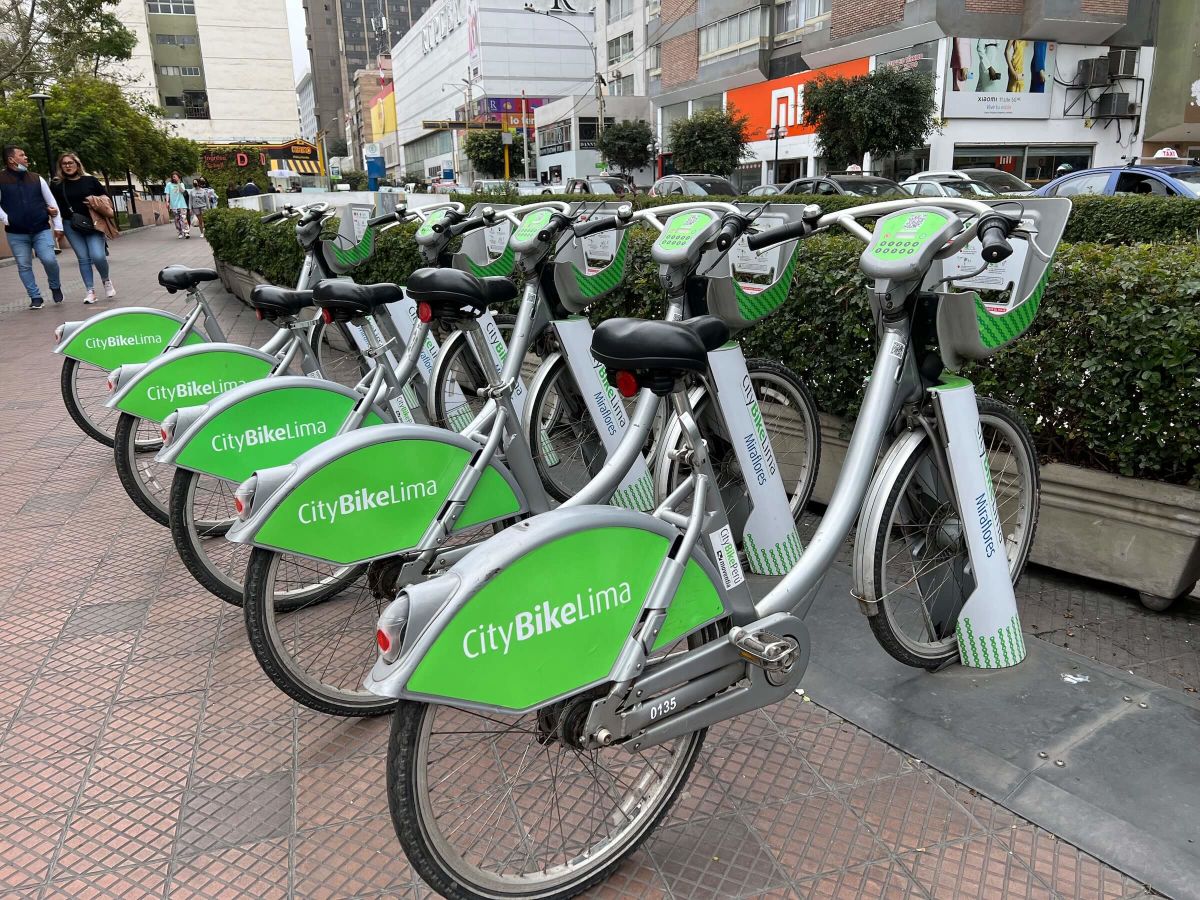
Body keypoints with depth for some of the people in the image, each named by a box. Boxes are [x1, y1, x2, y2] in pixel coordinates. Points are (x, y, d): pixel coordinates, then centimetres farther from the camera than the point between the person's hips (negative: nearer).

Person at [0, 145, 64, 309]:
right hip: (16, 234, 0)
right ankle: (35, 297, 11)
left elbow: (51, 202, 10)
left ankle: (55, 287, 13)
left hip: (42, 230, 0)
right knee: (24, 266, 2)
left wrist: (57, 225, 7)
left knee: (49, 260, -14)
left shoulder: (36, 178, 7)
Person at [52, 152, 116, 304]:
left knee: (98, 256, -15)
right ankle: (90, 291, 7)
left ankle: (106, 280, 14)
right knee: (83, 258, 0)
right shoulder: (58, 186, 7)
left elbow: (106, 197, 9)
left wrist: (97, 203, -10)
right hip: (72, 226, 2)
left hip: (93, 224, -2)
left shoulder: (90, 180, 4)